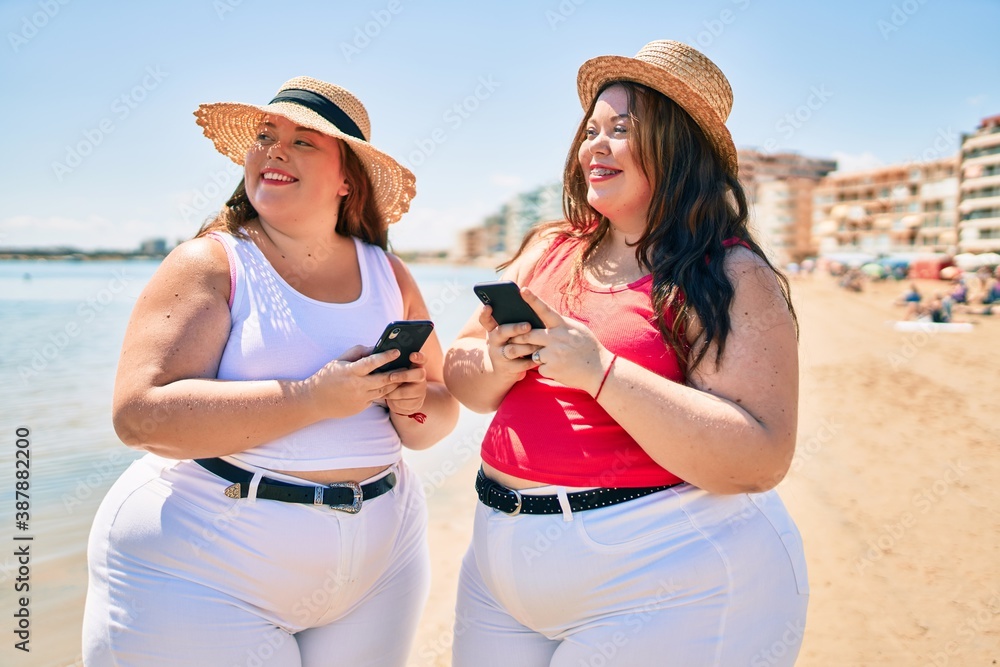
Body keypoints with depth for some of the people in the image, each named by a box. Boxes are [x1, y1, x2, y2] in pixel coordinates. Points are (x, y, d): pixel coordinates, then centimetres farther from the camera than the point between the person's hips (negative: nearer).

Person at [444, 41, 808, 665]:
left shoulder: (732, 276, -12)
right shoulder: (551, 250, 6)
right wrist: (499, 363, -15)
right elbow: (461, 375, 8)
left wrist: (598, 370, -26)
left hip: (668, 583, -5)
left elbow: (761, 460, -22)